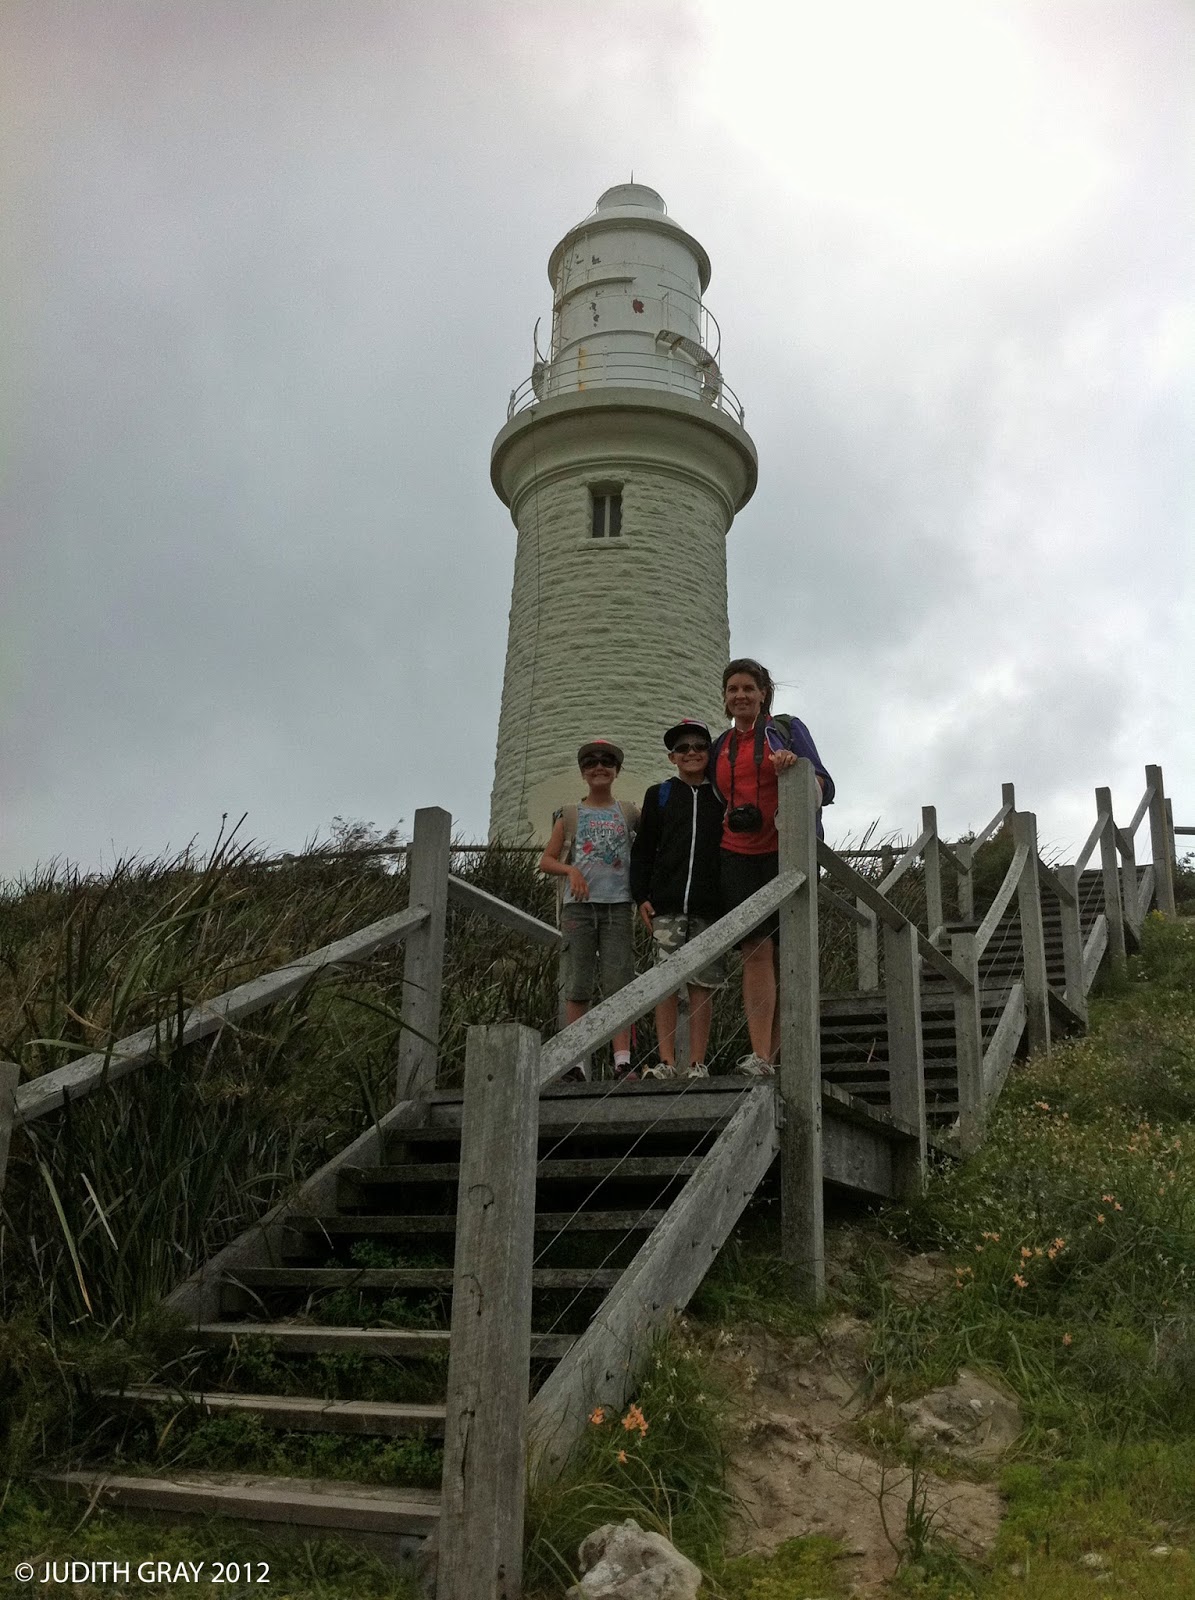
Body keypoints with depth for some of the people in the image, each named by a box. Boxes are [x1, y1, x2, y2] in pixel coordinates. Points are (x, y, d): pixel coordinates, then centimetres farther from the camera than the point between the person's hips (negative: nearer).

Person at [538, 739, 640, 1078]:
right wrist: (571, 870, -9)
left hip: (617, 904, 0)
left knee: (619, 981, -6)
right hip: (579, 905, 0)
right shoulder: (570, 816, 12)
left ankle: (622, 1060, -8)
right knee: (578, 984, -1)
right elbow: (546, 861, 10)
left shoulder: (628, 814, 13)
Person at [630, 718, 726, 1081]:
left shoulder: (722, 797, 12)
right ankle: (667, 1062, -3)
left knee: (703, 983, 0)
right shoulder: (659, 795, 13)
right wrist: (641, 897, 2)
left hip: (710, 905, 0)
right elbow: (642, 850, 12)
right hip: (666, 904, 0)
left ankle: (697, 1063, 4)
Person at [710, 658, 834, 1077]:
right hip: (739, 856, 3)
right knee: (756, 951, -9)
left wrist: (794, 768, -17)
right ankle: (761, 1056, -15)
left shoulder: (787, 729, 7)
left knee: (790, 952, -4)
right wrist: (728, 818, 9)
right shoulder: (720, 747, 19)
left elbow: (825, 788, 1)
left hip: (787, 850, -3)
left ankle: (772, 1051, 1)